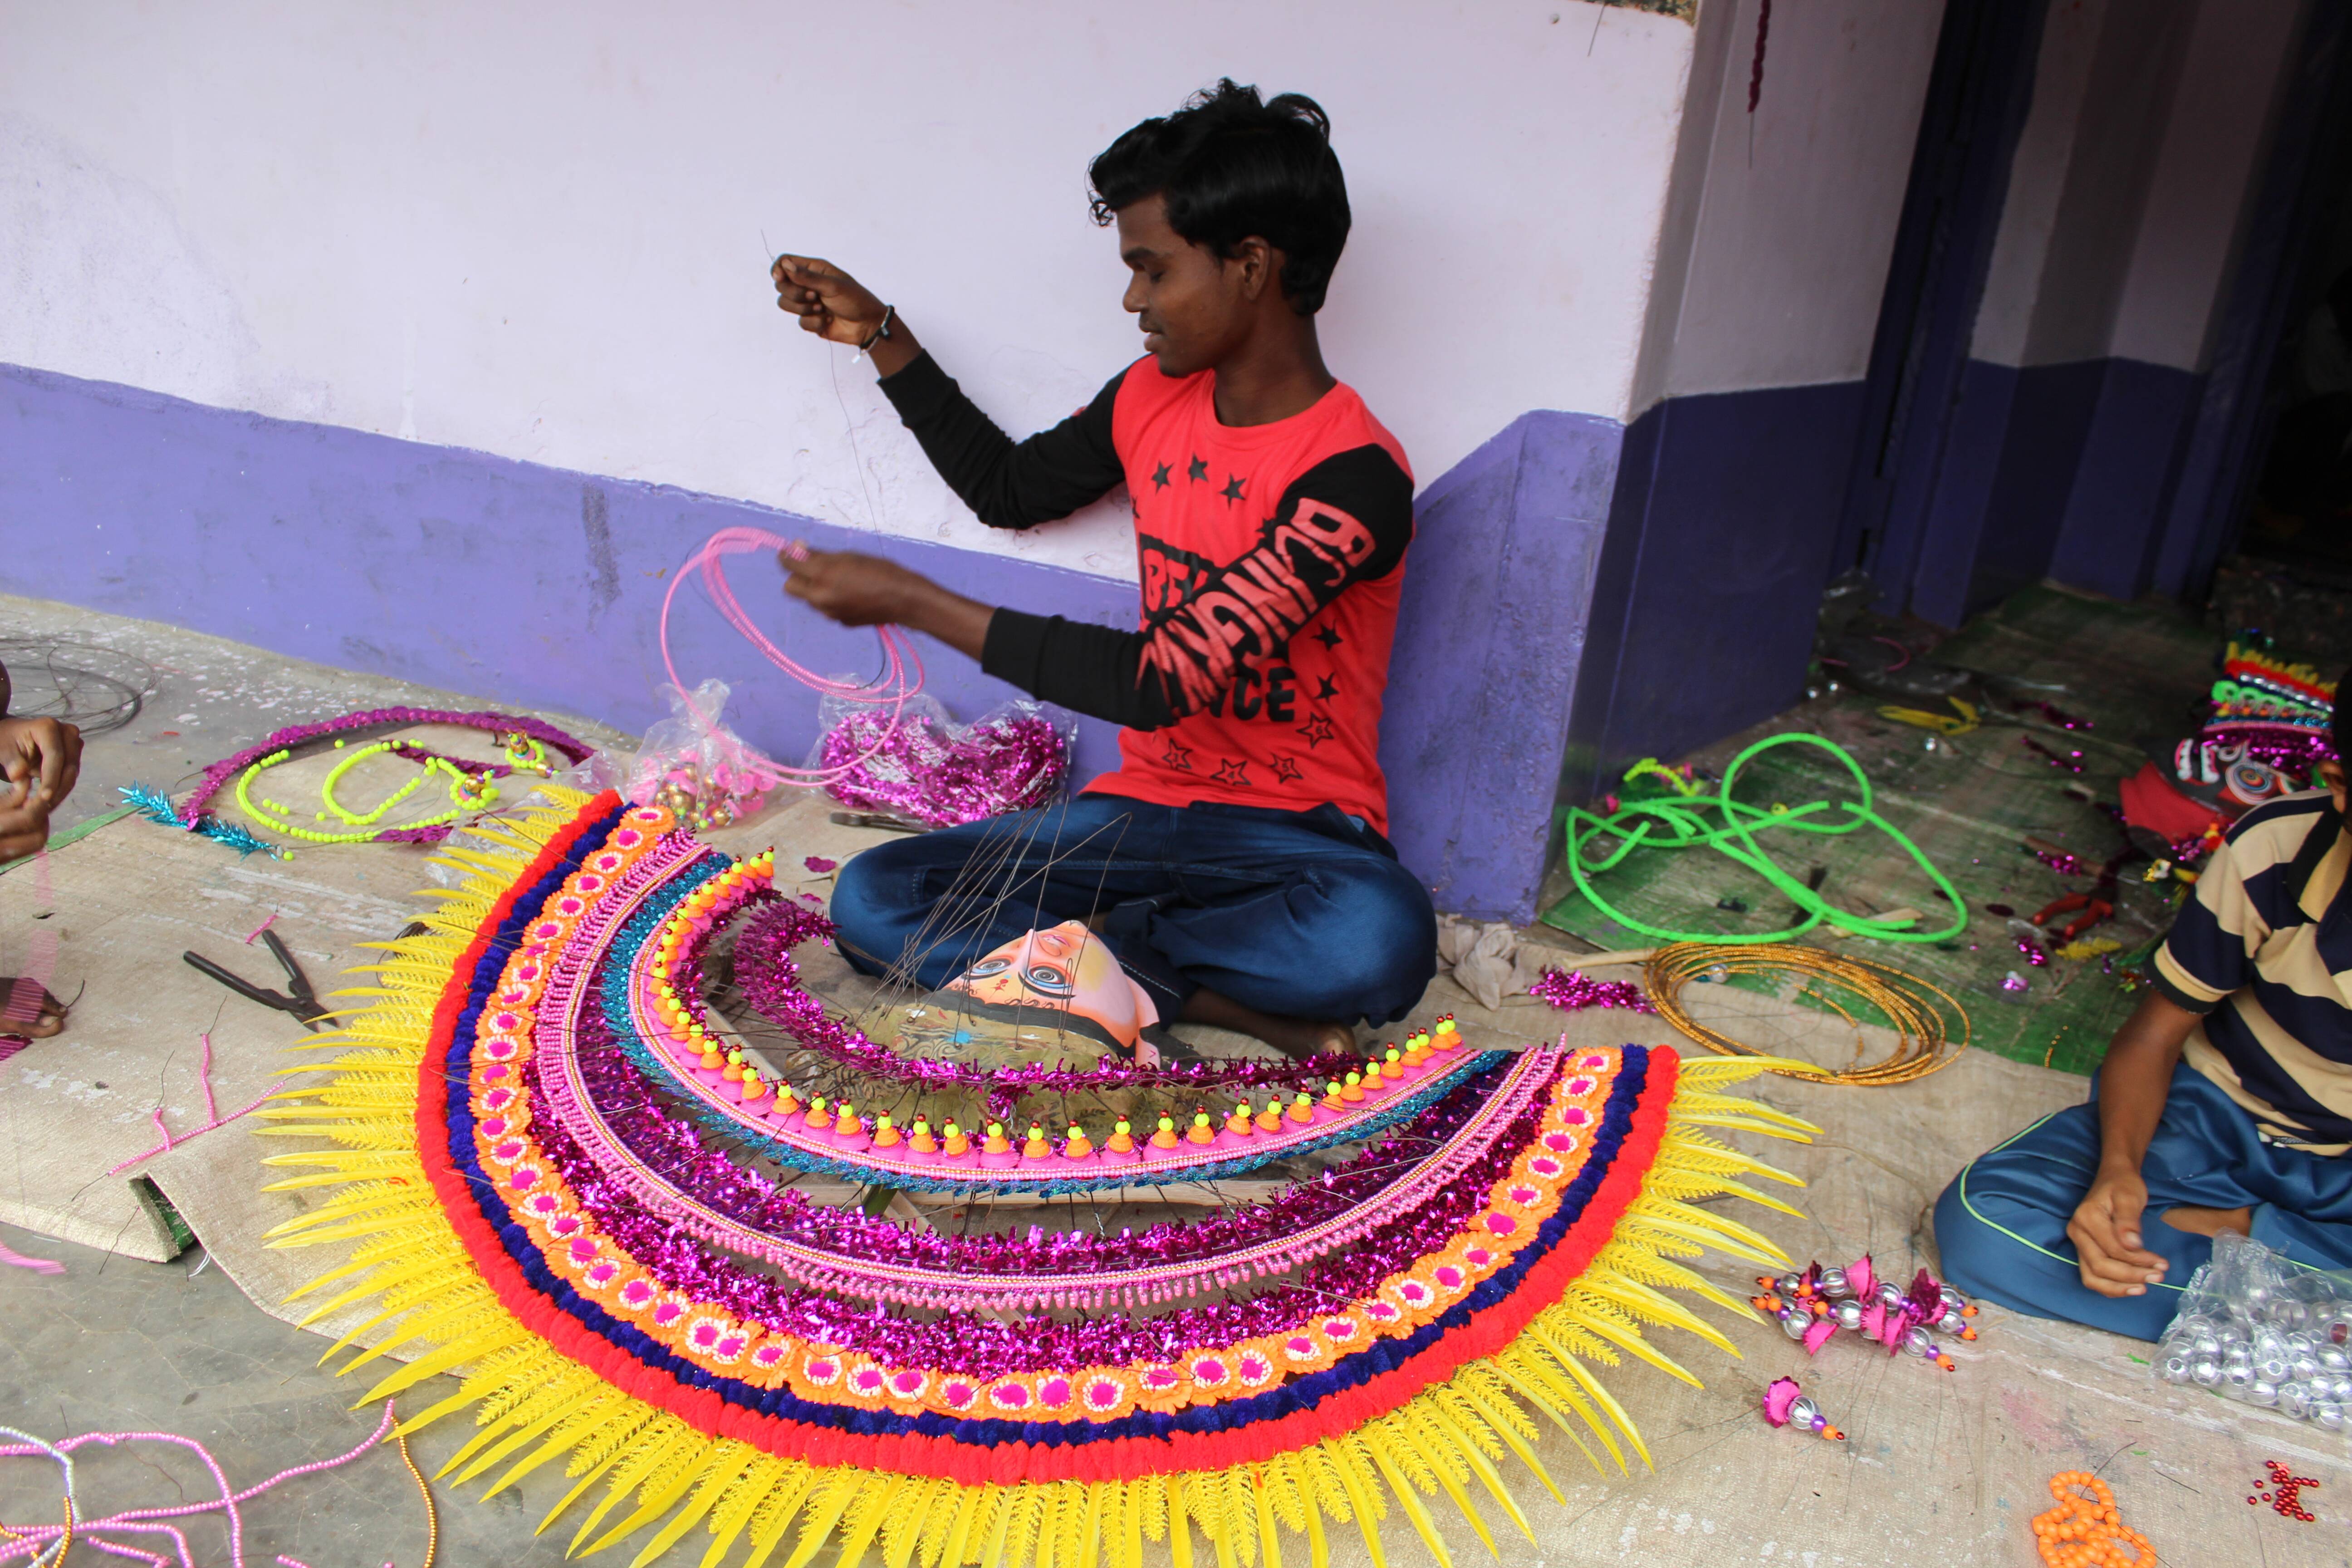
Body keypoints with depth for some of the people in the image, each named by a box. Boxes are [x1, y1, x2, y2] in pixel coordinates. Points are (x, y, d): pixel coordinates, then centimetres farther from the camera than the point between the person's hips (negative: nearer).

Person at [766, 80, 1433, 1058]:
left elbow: (1164, 680, -24)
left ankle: (1094, 945, -17)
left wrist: (910, 600, -20)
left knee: (1383, 940, -40)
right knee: (868, 902, -14)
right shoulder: (1153, 399, 5)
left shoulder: (1353, 477, -19)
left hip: (1294, 829, -6)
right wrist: (881, 336, 16)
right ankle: (1236, 1004, -18)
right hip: (1142, 806, 6)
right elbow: (1011, 490, 25)